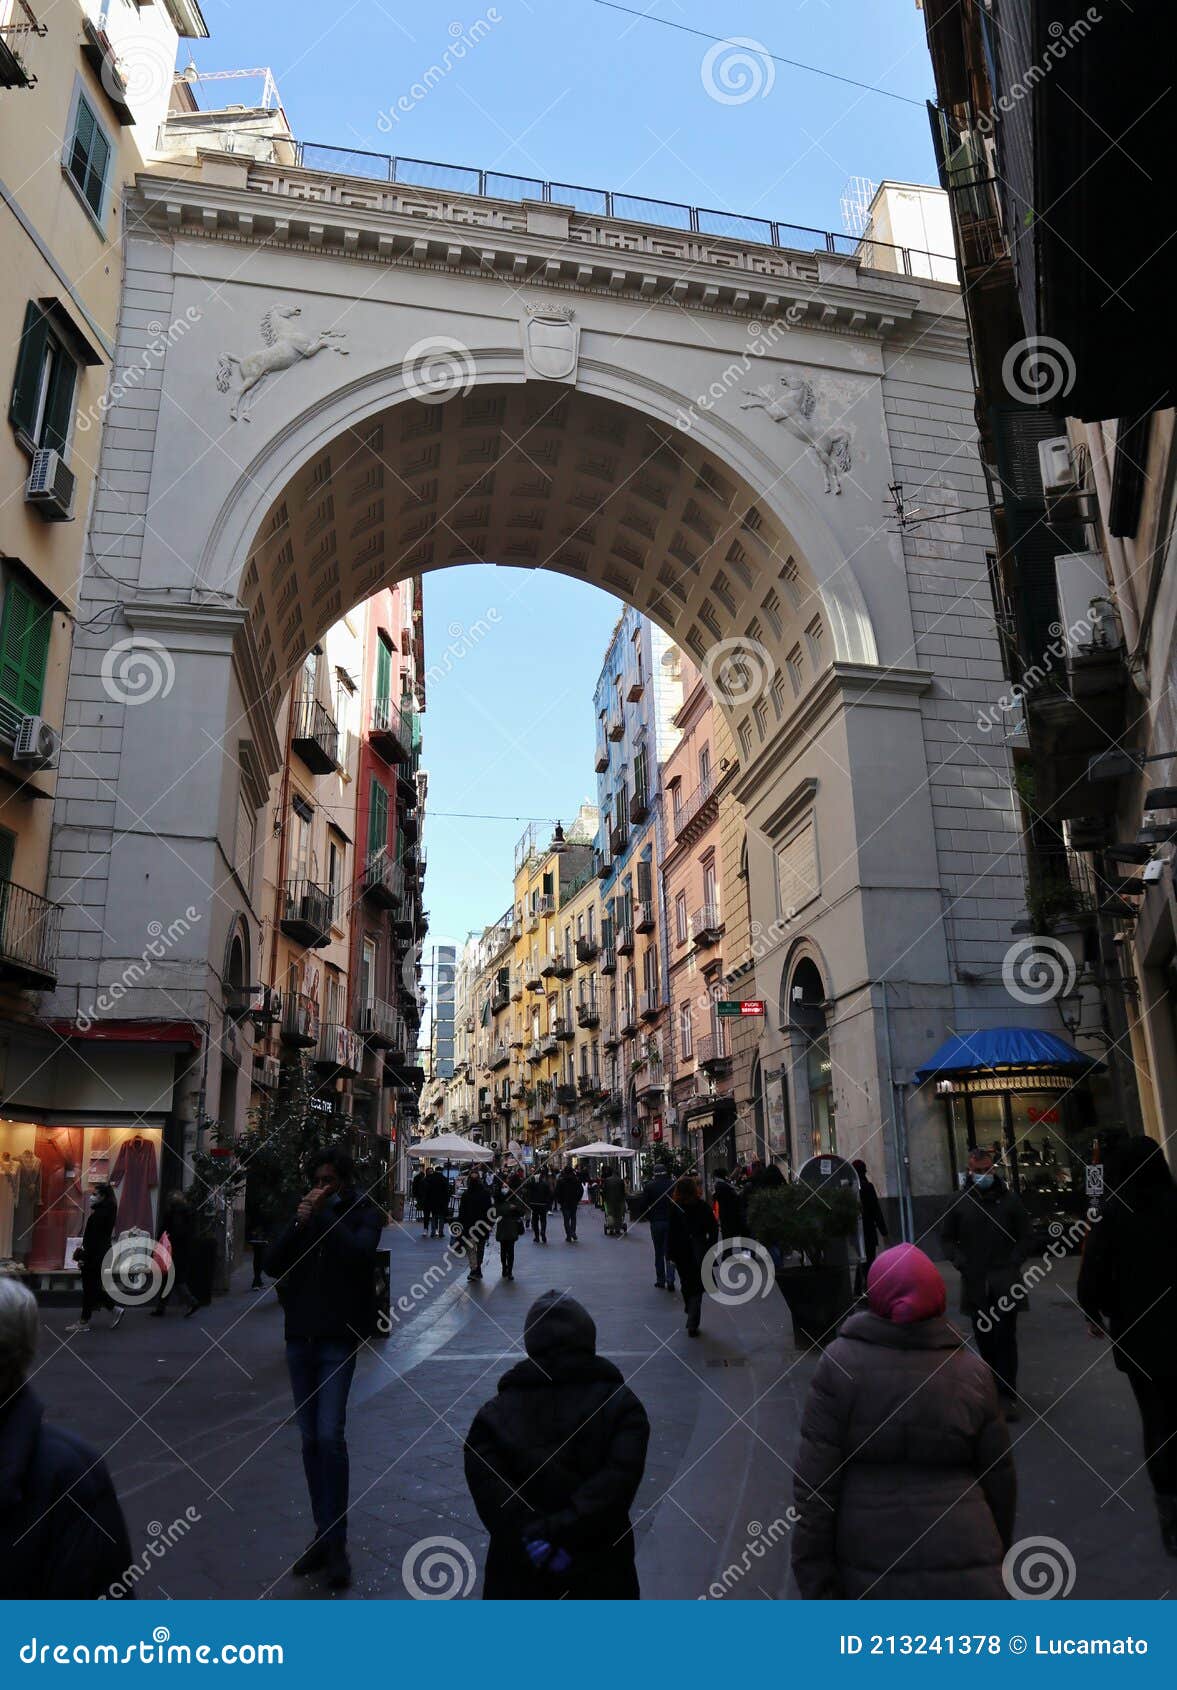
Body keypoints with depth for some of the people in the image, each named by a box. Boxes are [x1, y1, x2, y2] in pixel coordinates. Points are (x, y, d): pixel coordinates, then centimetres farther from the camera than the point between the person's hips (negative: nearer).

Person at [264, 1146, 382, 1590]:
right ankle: (323, 1534, 22)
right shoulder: (304, 1213, 9)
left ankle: (336, 1543, -2)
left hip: (338, 1337, -5)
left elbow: (360, 1253, -22)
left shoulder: (364, 1213, -3)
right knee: (310, 1439, 10)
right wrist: (298, 1225, -14)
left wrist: (325, 1214, -18)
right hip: (300, 1336, 5)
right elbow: (272, 1265, 0)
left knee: (331, 1436, -12)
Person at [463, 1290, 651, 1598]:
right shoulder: (619, 1403, -6)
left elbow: (484, 1482, -18)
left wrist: (530, 1536, -23)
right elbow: (620, 1478, -21)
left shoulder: (496, 1413, -3)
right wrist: (563, 1533, -23)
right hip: (599, 1575, -1)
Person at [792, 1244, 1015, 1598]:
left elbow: (815, 1482, -10)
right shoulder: (971, 1371, -4)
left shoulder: (840, 1364, -8)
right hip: (961, 1568, 0)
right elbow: (999, 1478, 6)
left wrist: (815, 1577, -3)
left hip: (868, 1564, 0)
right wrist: (996, 1553, 22)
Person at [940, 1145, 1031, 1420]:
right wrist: (959, 1261, -5)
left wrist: (1013, 1263, -8)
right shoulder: (960, 1202, 3)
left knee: (1005, 1339, -4)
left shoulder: (1010, 1199, 0)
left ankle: (1007, 1396, 1)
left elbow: (1024, 1236, 4)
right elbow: (946, 1237, 10)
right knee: (984, 1340, 9)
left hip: (1005, 1282, -2)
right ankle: (993, 1389, 22)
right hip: (975, 1283, 2)